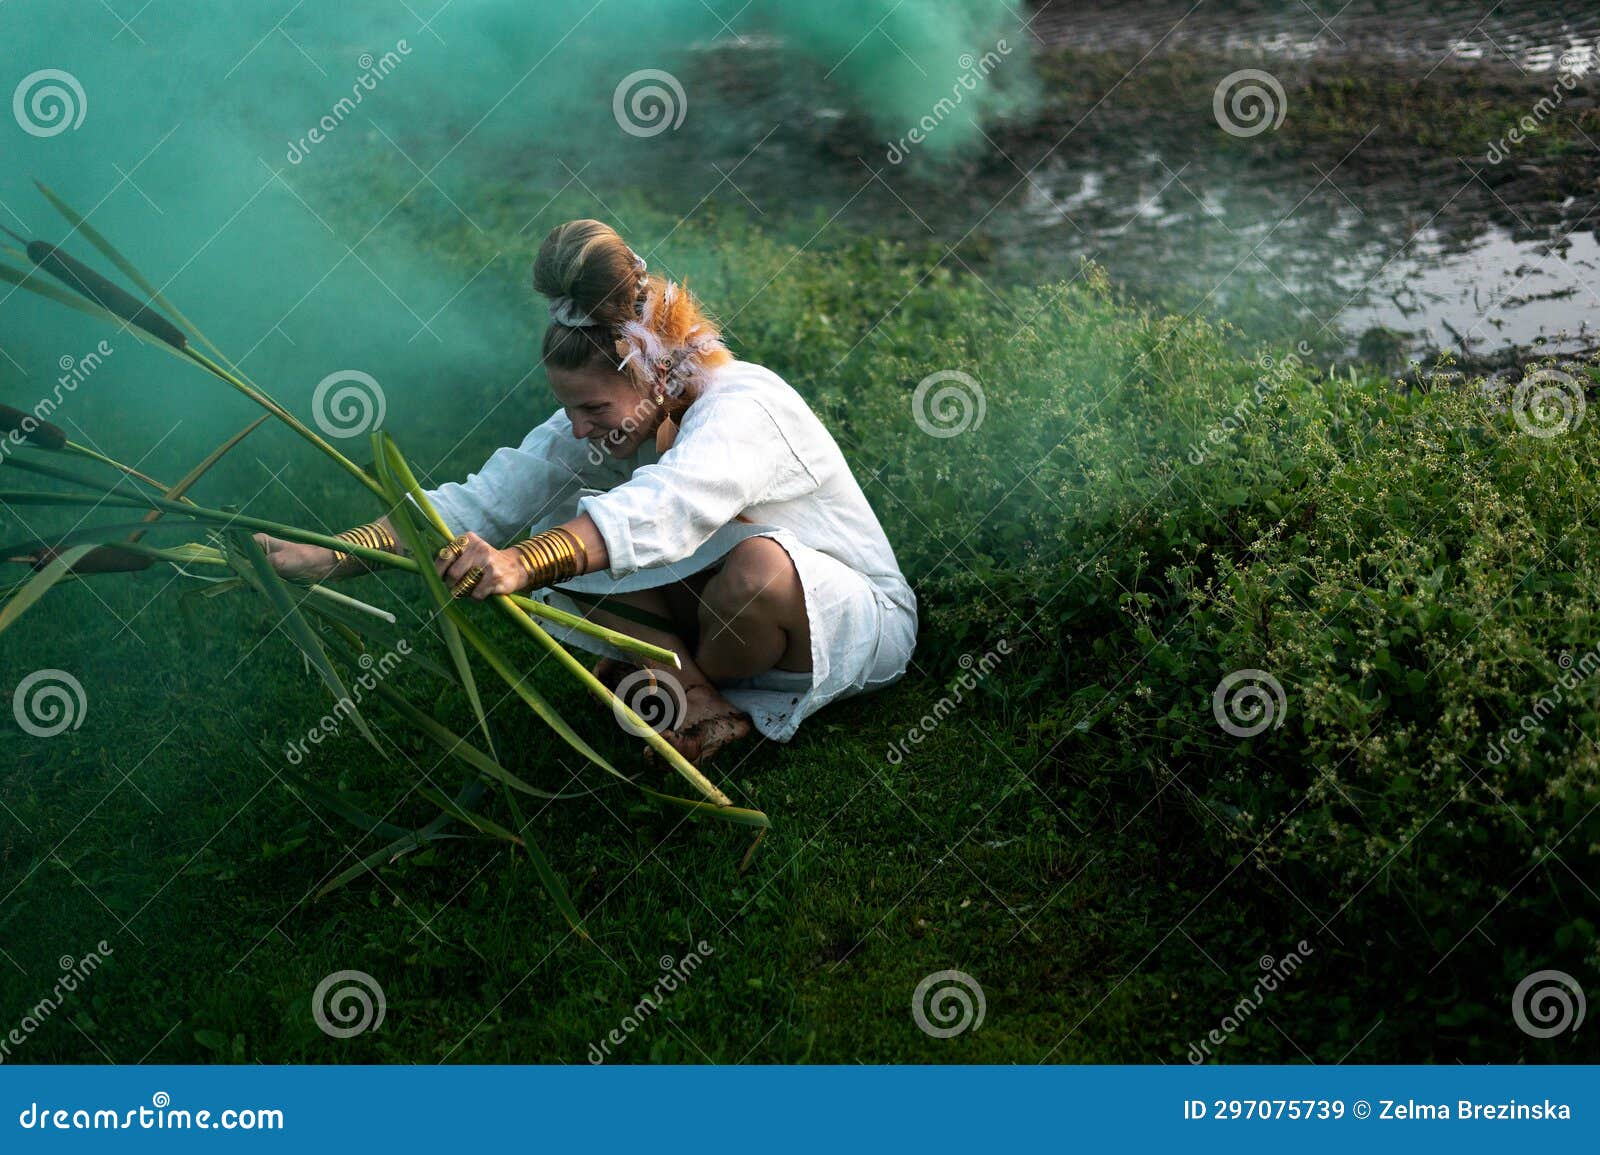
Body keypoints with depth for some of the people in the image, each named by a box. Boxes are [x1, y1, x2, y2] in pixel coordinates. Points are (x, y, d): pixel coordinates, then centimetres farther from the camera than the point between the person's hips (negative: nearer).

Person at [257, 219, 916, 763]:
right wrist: (329, 557, -28)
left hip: (867, 621, -5)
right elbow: (486, 499, -18)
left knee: (760, 564, -40)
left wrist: (521, 563, -66)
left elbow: (660, 507, -51)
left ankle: (683, 692, -8)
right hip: (714, 608, 6)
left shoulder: (743, 408, -32)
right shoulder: (609, 420, -11)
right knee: (563, 538, -14)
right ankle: (710, 702, -14)